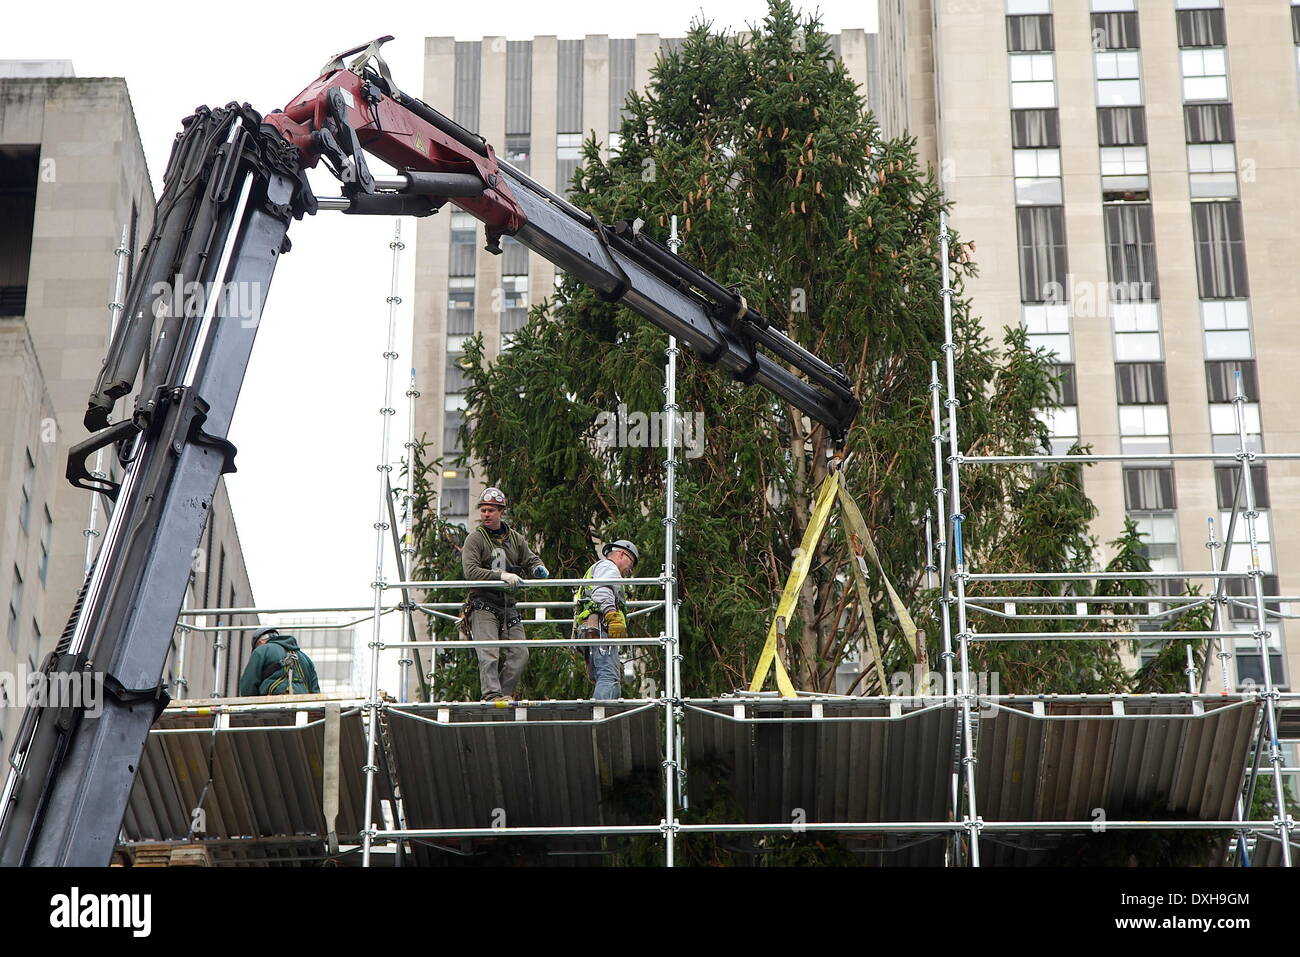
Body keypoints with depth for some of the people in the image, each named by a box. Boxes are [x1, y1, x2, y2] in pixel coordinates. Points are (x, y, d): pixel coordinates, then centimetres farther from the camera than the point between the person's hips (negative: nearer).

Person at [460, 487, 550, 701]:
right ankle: (491, 694, -22)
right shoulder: (475, 538, -3)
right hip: (483, 604, -5)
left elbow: (530, 560, 21)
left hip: (508, 604, 5)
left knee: (520, 654, -1)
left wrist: (538, 568, -5)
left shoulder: (514, 538, 13)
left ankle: (505, 693, 6)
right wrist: (501, 575, -25)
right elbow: (471, 572, -14)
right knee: (489, 653, -17)